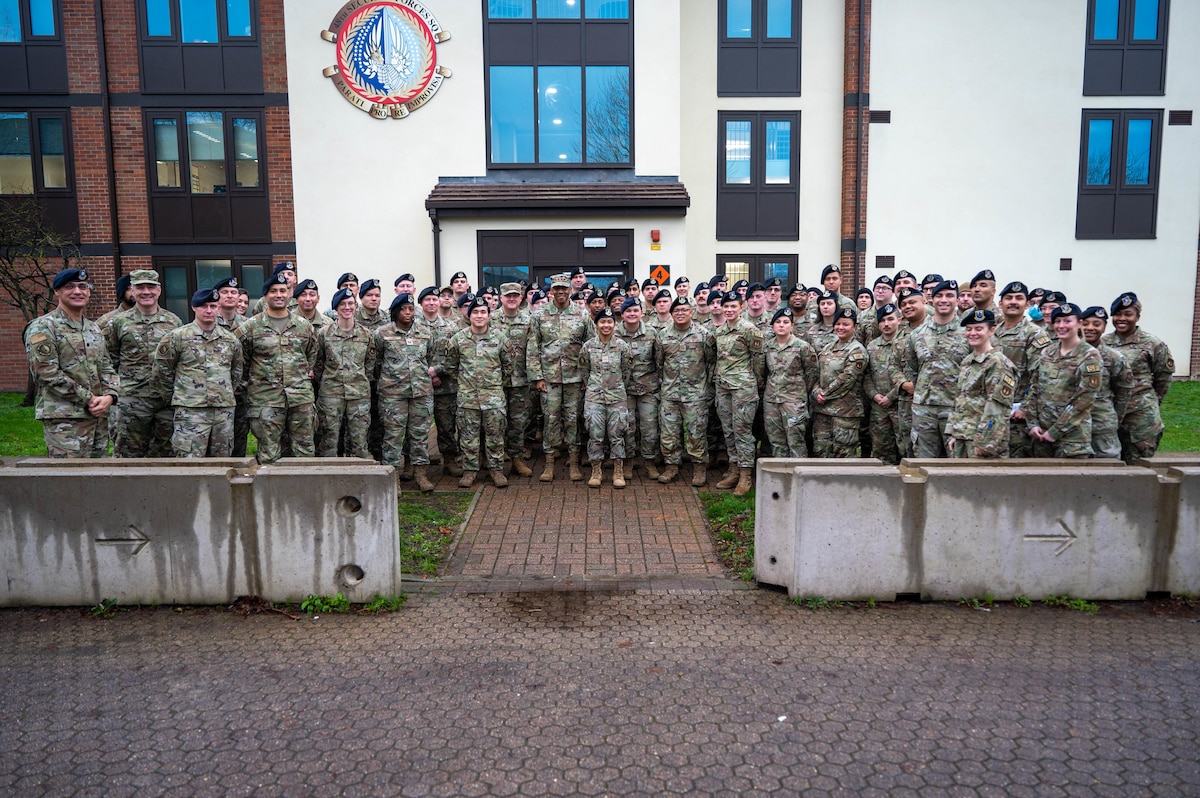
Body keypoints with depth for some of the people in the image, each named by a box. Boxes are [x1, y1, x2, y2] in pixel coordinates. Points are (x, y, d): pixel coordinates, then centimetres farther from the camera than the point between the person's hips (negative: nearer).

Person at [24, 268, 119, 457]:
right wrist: (88, 399, -14)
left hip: (99, 416, 7)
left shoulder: (94, 329, 18)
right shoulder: (42, 328, -5)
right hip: (64, 419, -7)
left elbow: (106, 367, 17)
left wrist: (110, 395, -4)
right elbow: (47, 373, -13)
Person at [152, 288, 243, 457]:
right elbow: (162, 372, 3)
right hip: (190, 412, -4)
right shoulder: (176, 337, -1)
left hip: (225, 411, 4)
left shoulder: (231, 340, 11)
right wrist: (175, 400, 6)